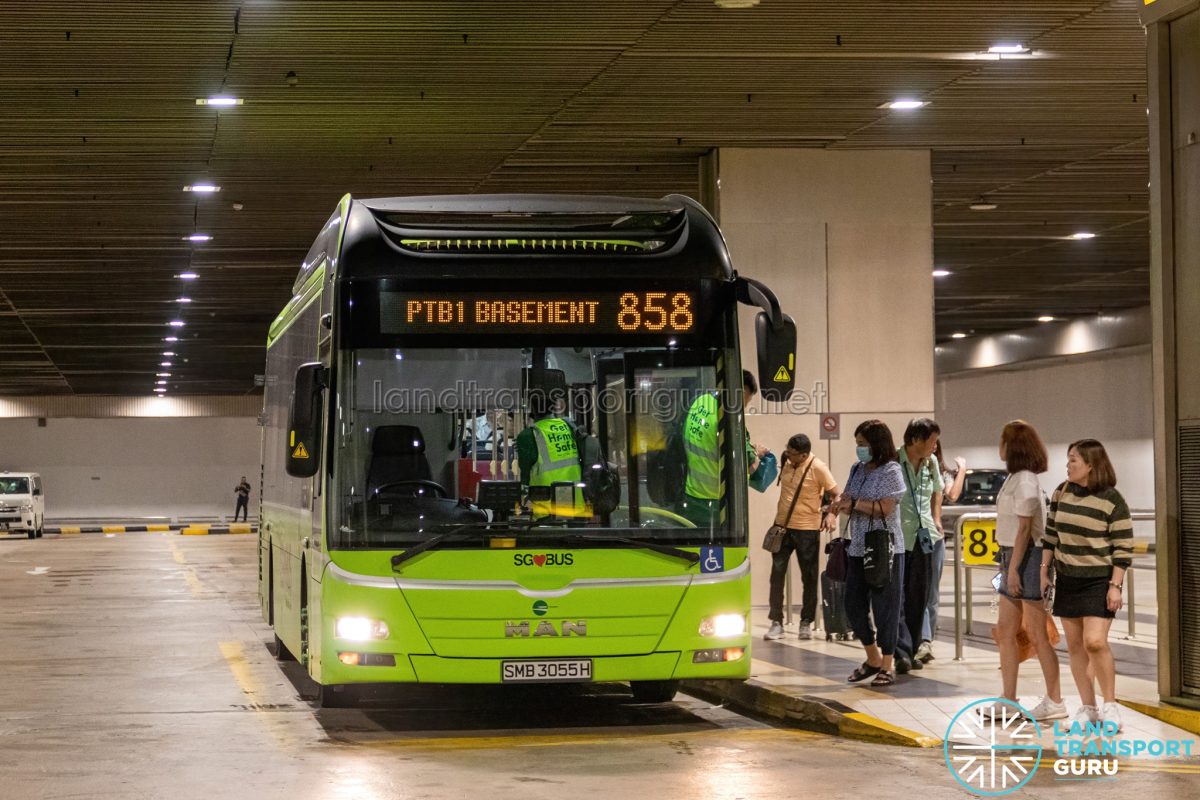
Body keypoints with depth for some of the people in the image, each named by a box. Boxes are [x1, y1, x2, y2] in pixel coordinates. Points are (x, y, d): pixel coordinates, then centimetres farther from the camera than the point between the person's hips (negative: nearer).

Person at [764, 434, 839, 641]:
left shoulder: (817, 468, -13)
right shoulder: (785, 461, 1)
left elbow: (836, 495, -8)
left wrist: (830, 515, -24)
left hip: (807, 530, -4)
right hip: (782, 526, 4)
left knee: (809, 578, 6)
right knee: (777, 574, -1)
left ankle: (806, 623, 16)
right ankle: (776, 622, 2)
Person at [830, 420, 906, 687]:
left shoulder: (891, 471, -8)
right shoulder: (857, 470, 14)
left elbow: (885, 508, -17)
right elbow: (846, 499, 16)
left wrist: (853, 503, -13)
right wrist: (839, 503, -7)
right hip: (858, 548, 8)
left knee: (885, 607, -2)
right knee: (854, 605, 9)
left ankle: (887, 667, 7)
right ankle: (873, 659, 25)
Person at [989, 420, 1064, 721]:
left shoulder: (1025, 480, -15)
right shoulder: (1015, 478, 14)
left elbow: (1024, 528, -19)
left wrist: (1014, 568, -20)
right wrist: (1009, 565, 14)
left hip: (1028, 557, -10)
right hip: (1013, 557, 10)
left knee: (1038, 635, -4)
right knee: (1005, 632, 11)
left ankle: (1054, 702, 2)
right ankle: (1008, 700, 15)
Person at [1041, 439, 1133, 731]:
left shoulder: (1112, 500, -12)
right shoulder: (1062, 492, 4)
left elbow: (1123, 548, -11)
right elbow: (1050, 534, 12)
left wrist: (1115, 586, -15)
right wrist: (1044, 571, 10)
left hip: (1098, 580, -6)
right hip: (1067, 579, 6)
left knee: (1095, 641, -17)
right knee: (1075, 645, 6)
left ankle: (1110, 704, -2)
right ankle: (1088, 708, 14)